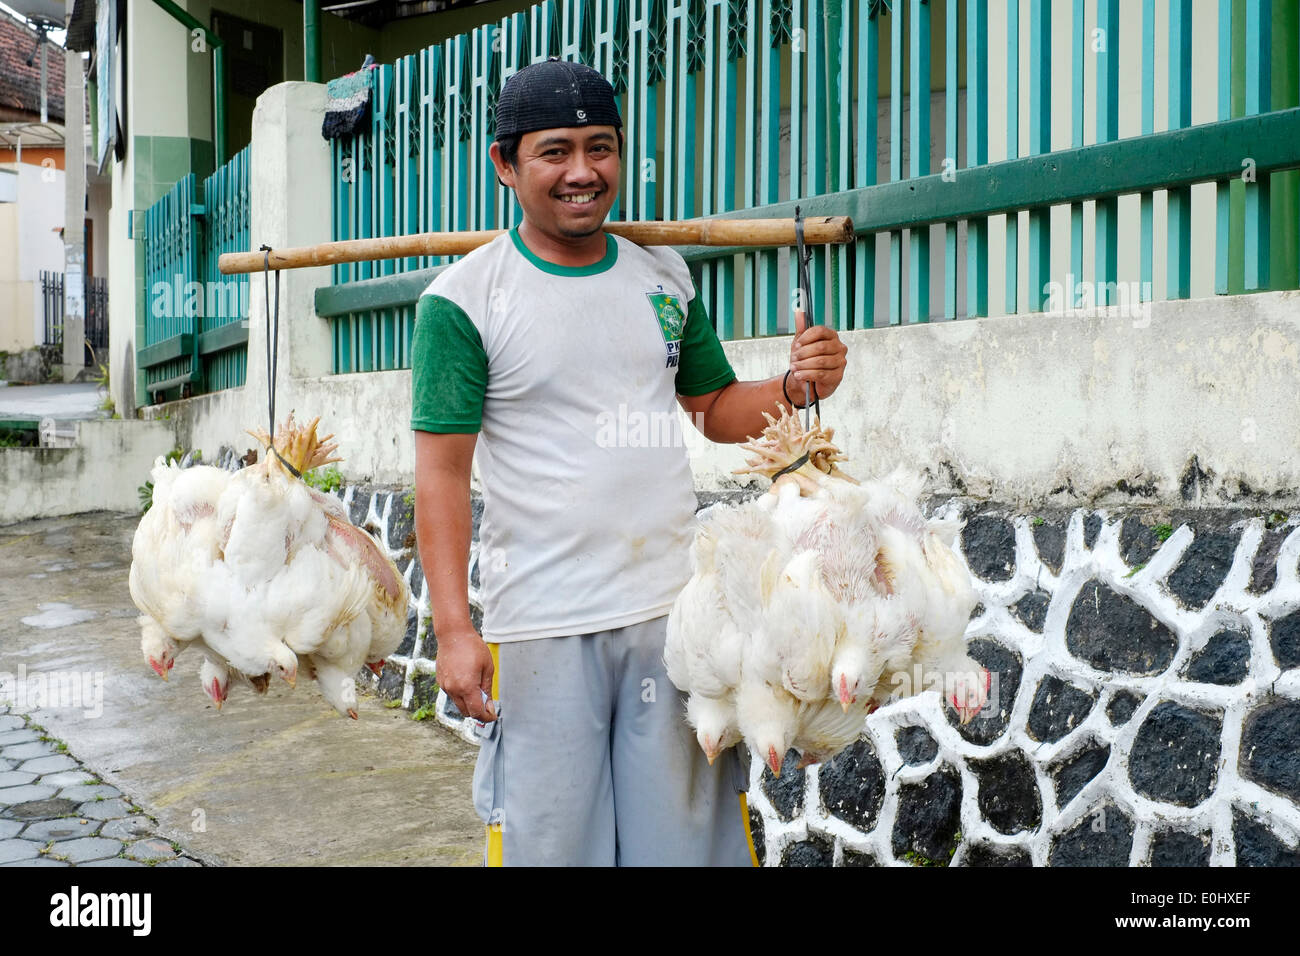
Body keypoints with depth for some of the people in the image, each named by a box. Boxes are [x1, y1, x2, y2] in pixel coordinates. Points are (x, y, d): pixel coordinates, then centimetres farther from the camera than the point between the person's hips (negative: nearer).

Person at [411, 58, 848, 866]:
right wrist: (453, 628, -13)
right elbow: (443, 471, -7)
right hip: (540, 625, -4)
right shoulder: (463, 299, -5)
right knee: (550, 837, 5)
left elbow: (717, 408, 17)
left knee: (692, 831, 11)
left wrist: (796, 386, -4)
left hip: (675, 610, 4)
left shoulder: (664, 276, 9)